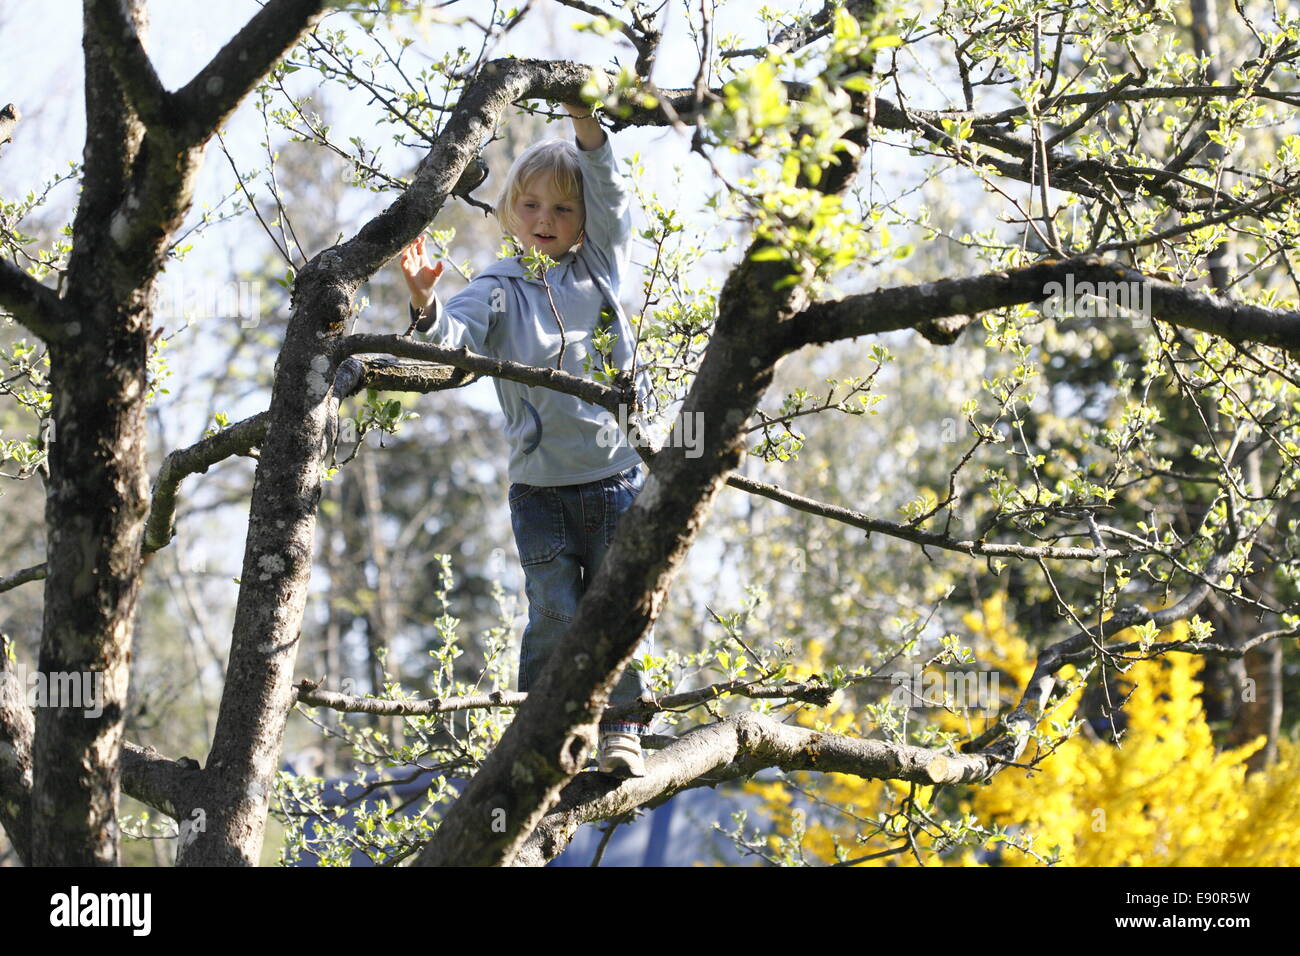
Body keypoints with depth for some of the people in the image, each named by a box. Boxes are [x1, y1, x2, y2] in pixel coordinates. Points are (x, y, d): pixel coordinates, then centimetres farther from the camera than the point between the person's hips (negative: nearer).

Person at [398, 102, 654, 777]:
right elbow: (455, 336, -16)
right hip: (540, 487, -1)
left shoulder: (600, 268, 6)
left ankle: (621, 729, 13)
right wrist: (427, 305, -39)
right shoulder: (500, 289, 0)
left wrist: (586, 125, -20)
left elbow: (611, 199, -7)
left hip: (617, 474, 1)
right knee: (553, 617, -1)